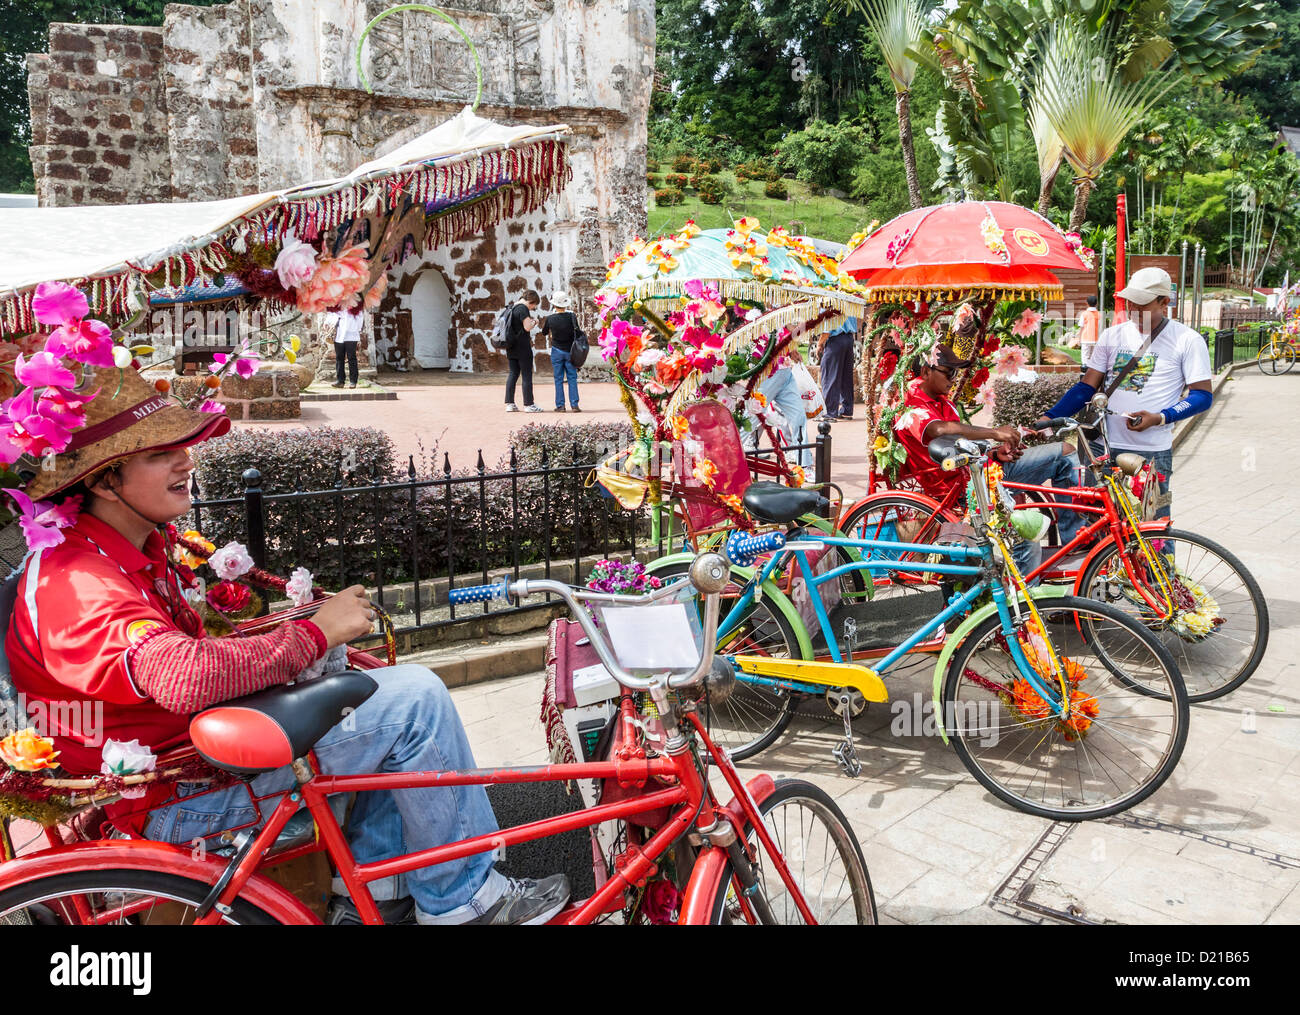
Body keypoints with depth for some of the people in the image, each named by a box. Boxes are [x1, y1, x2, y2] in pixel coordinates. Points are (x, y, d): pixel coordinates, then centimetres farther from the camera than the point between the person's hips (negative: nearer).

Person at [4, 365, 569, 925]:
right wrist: (314, 634, -28)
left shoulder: (132, 548, 7)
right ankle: (461, 899, 0)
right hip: (172, 802, -10)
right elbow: (184, 675, -41)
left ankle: (375, 878, 14)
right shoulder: (75, 584, -26)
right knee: (413, 699, -18)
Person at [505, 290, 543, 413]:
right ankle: (528, 404, 2)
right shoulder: (523, 308, -13)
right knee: (527, 375, -1)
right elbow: (527, 327, -20)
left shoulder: (513, 308, 14)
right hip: (522, 347, -8)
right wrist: (534, 322, 0)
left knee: (513, 374, 10)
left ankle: (509, 403, 8)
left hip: (511, 346, 8)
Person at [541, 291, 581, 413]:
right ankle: (574, 404, 2)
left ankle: (560, 405, 4)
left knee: (559, 379, 6)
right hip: (570, 351, 0)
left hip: (557, 350, 0)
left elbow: (544, 332, 6)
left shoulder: (550, 318, -10)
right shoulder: (572, 317, -10)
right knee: (572, 378, 6)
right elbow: (577, 333, -2)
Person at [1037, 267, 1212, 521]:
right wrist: (1048, 418, -4)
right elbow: (1087, 387, 10)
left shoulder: (1187, 340, 1)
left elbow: (1203, 395, -1)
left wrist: (1160, 418, -18)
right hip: (1105, 447, 3)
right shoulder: (1112, 336, 11)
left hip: (1152, 452, -3)